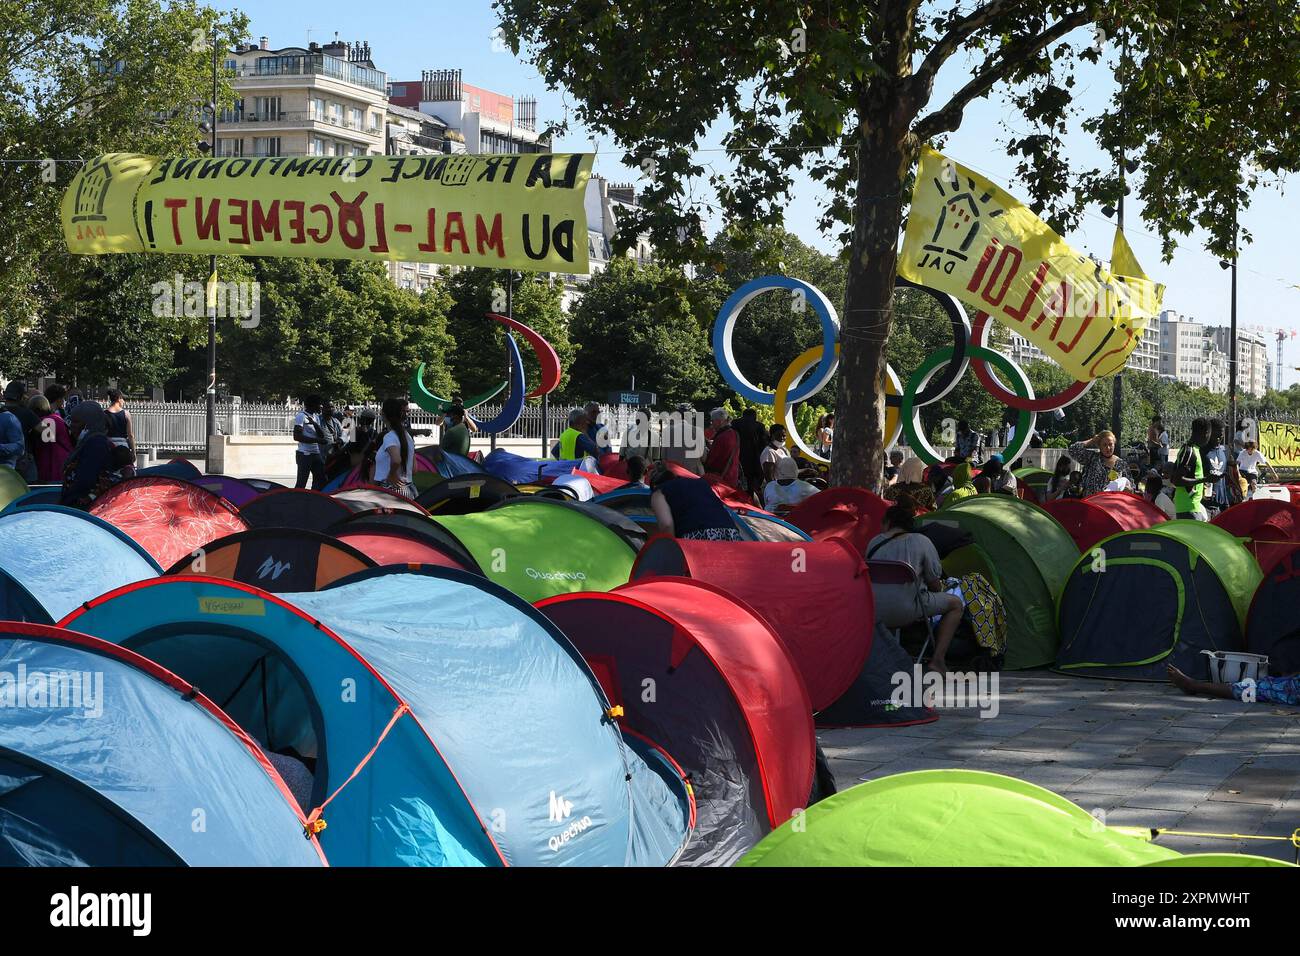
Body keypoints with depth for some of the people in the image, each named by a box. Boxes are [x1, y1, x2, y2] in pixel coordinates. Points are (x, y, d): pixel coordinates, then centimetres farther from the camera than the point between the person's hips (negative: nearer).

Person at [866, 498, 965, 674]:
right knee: (956, 604, 16)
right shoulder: (921, 541, 4)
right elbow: (935, 585, 6)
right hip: (905, 612, -4)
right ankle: (937, 661, 6)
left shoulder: (874, 542, 12)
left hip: (872, 614, 4)